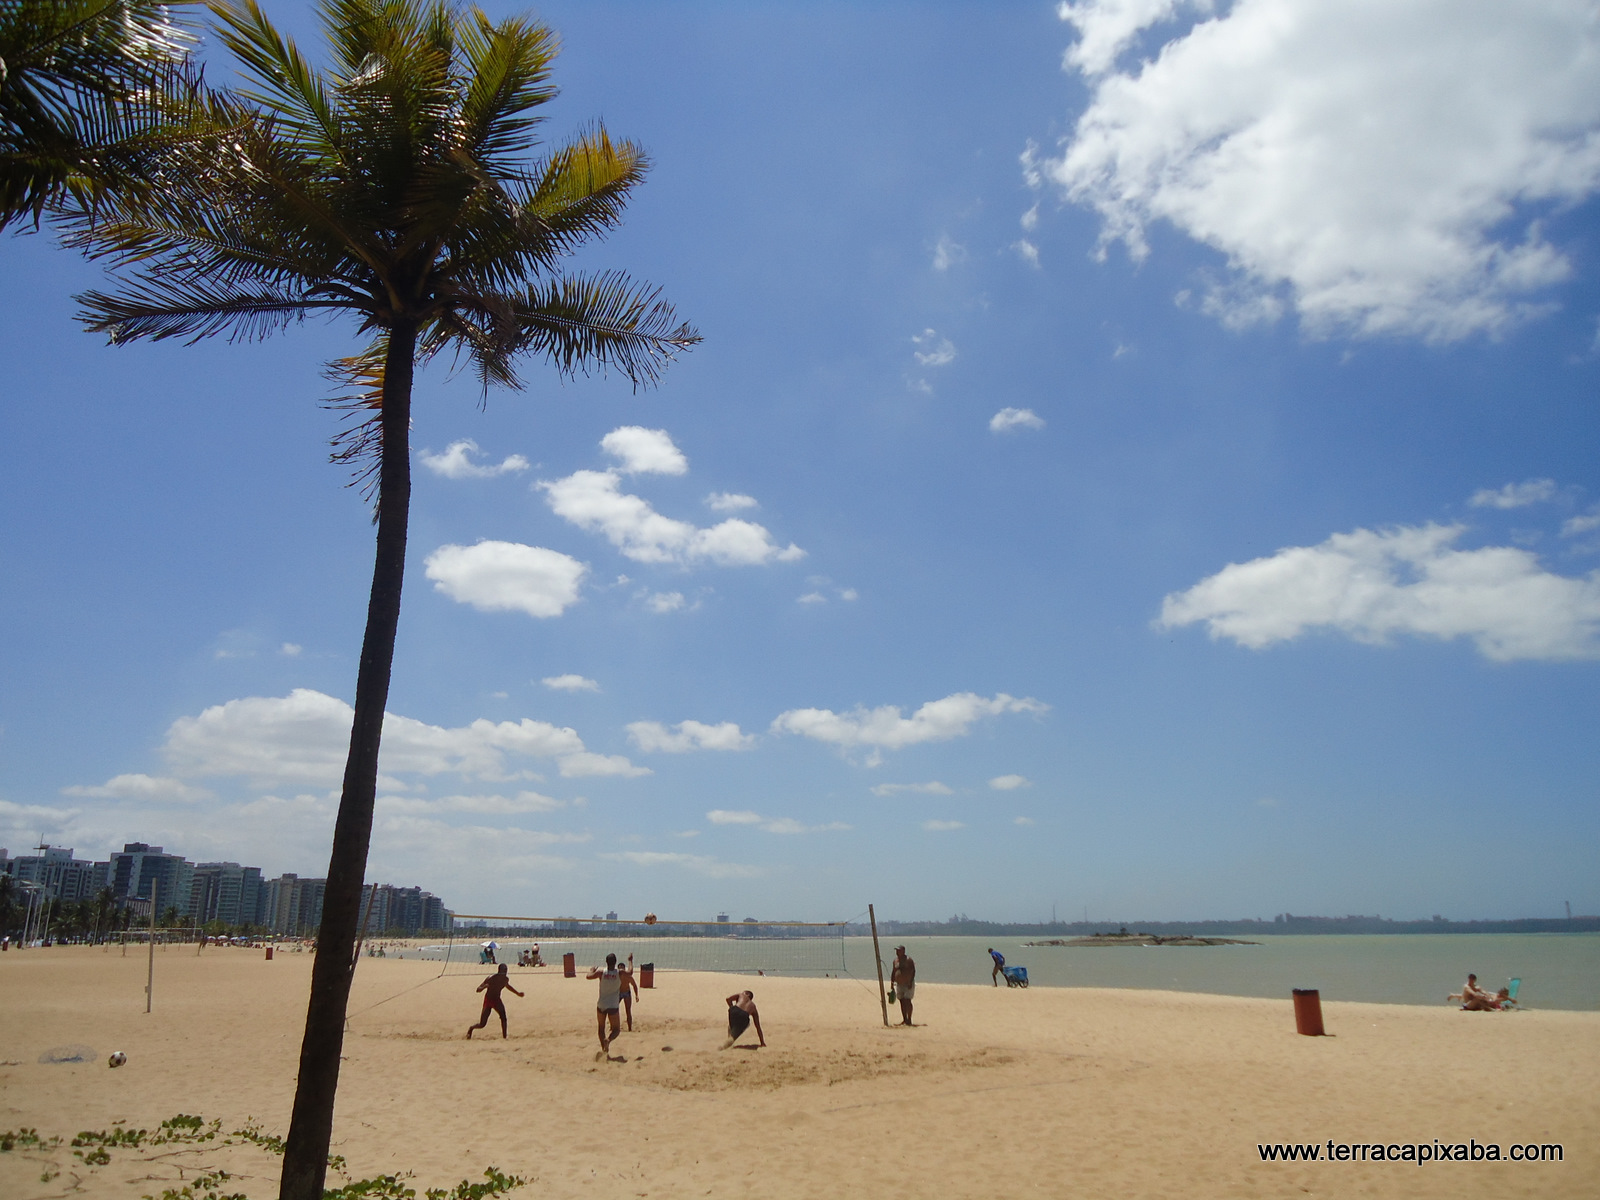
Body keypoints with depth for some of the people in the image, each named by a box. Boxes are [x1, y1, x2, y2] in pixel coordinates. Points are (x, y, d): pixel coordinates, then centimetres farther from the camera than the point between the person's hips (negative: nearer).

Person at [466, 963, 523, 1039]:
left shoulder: (506, 979, -8)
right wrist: (484, 986, -44)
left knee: (503, 1018, -19)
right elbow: (478, 989, -22)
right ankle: (471, 1028, 30)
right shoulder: (491, 978, -23)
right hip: (488, 1000, -4)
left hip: (497, 1000, 4)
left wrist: (517, 993, 22)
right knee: (482, 1025, -2)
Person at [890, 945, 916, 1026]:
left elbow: (913, 971, -12)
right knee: (902, 1002, 7)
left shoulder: (908, 960, -10)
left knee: (907, 1001, -11)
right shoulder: (895, 960, 8)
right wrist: (892, 982, 11)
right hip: (899, 984, 6)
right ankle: (904, 1019, 14)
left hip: (908, 984, -6)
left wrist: (911, 982, -19)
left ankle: (909, 1019, -5)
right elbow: (893, 972, 15)